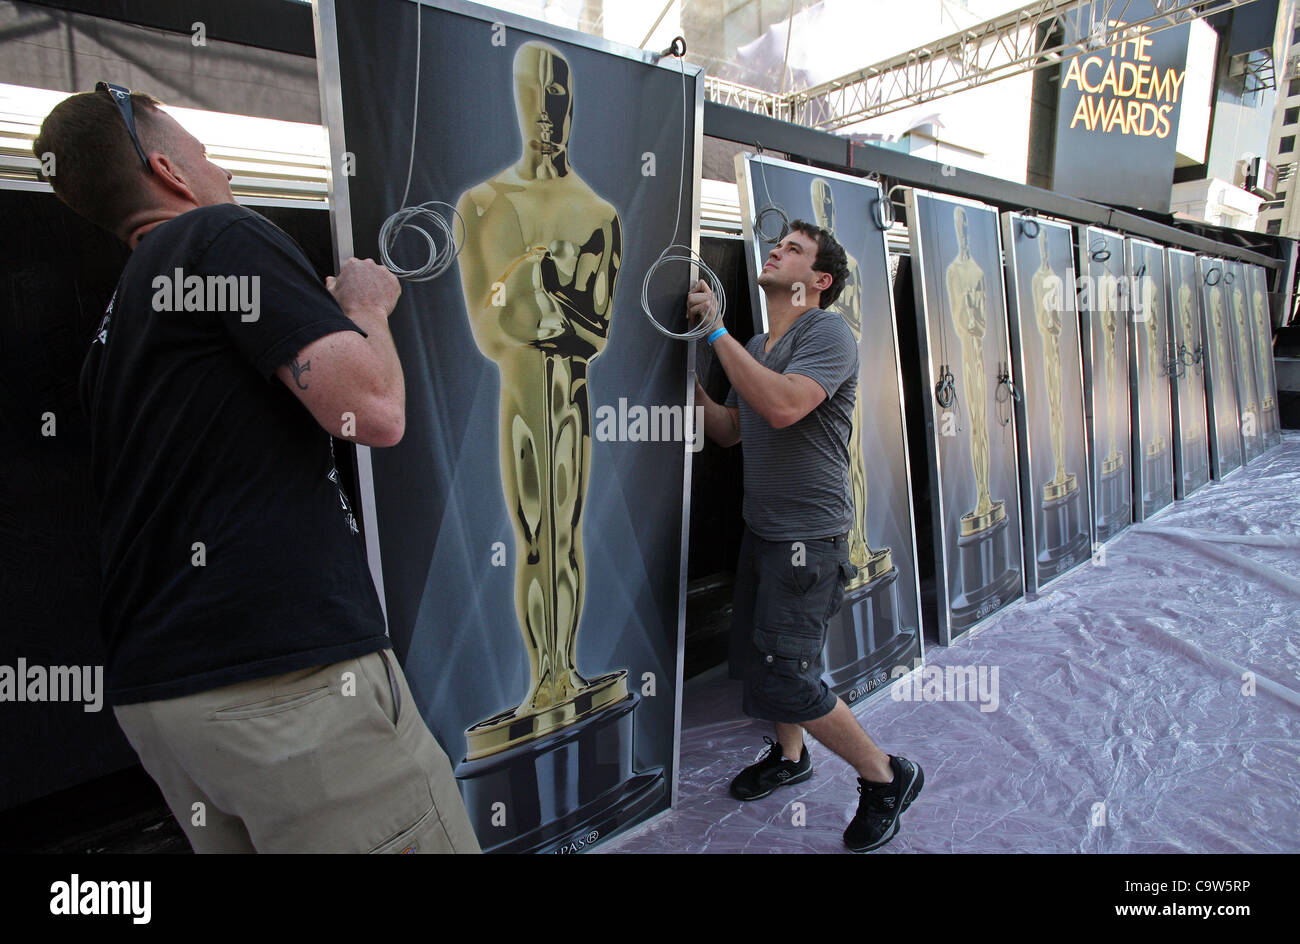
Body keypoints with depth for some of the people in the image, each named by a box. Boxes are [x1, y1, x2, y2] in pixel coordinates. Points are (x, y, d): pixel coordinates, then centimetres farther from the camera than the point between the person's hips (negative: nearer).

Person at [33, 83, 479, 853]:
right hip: (289, 673, -9)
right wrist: (367, 307, 3)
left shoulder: (115, 330, 20)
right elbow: (374, 412, -18)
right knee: (426, 834, -1)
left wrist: (331, 312, 23)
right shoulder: (224, 235, -6)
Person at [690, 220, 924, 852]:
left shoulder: (827, 334, -13)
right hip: (760, 529, 8)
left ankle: (886, 777, 15)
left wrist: (715, 330, -23)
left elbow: (783, 405, -32)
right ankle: (789, 756, 42)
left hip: (809, 537, -8)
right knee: (751, 653, 17)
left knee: (783, 679, -8)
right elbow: (729, 431, 18)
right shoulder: (756, 347, 13)